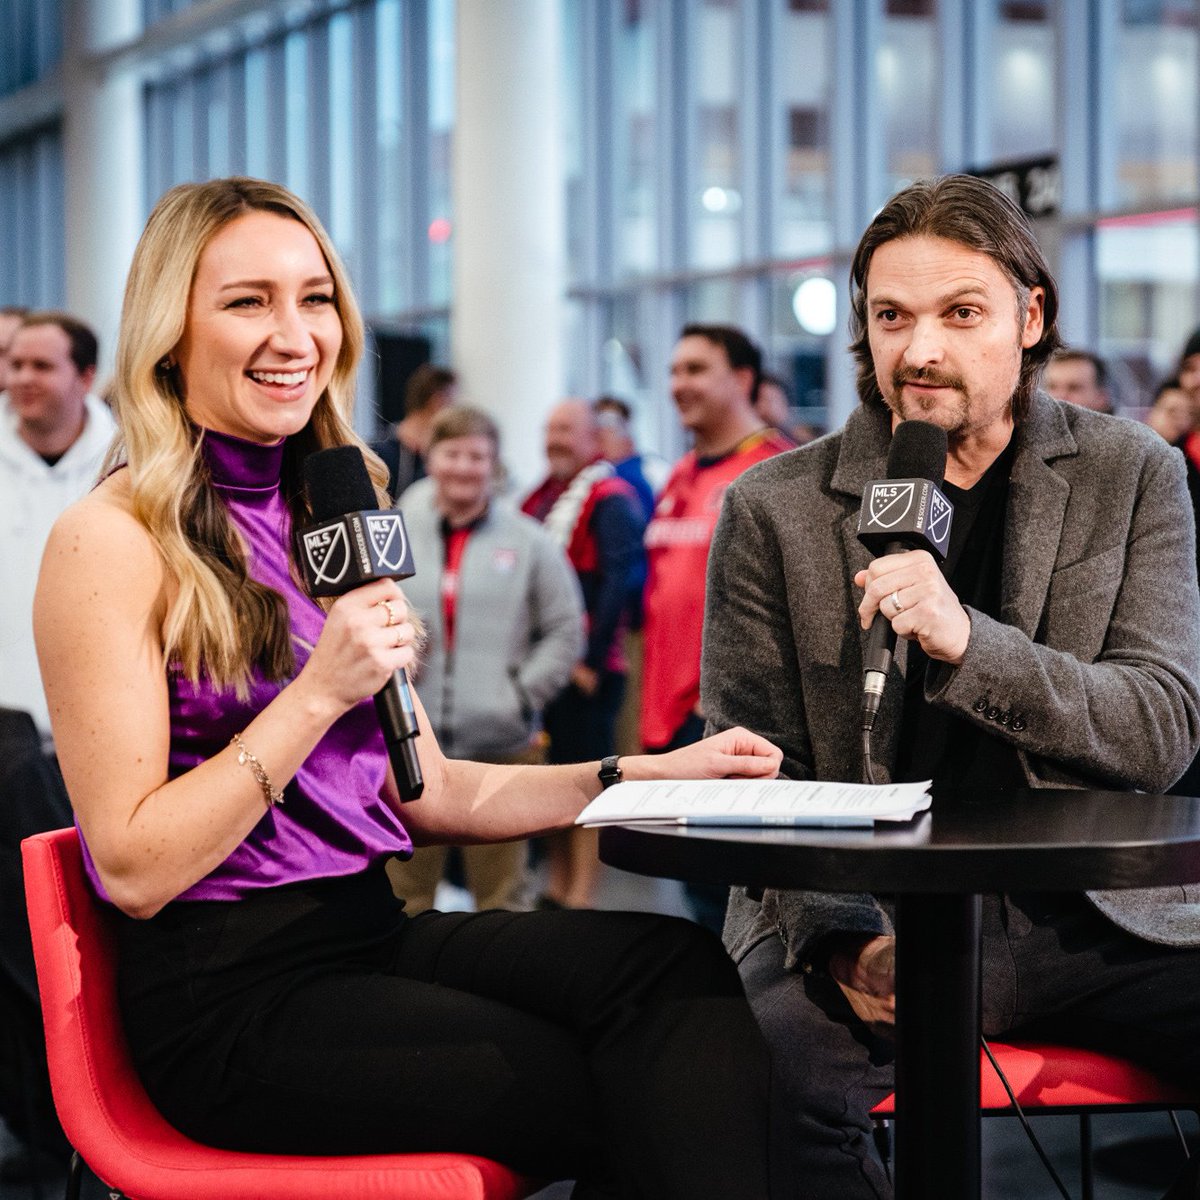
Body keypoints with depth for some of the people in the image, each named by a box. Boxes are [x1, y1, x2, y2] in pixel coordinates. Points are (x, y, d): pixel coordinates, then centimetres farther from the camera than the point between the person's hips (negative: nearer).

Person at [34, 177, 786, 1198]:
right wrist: (320, 692, -18)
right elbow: (133, 867, -13)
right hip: (230, 999, -7)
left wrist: (646, 773, 7)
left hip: (370, 935, 7)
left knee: (678, 968, -19)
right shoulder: (114, 540, -8)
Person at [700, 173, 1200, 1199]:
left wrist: (968, 642, -22)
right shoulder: (773, 509, 3)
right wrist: (843, 944, -18)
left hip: (1090, 918, 2)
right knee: (764, 1068, -33)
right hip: (860, 916, -1)